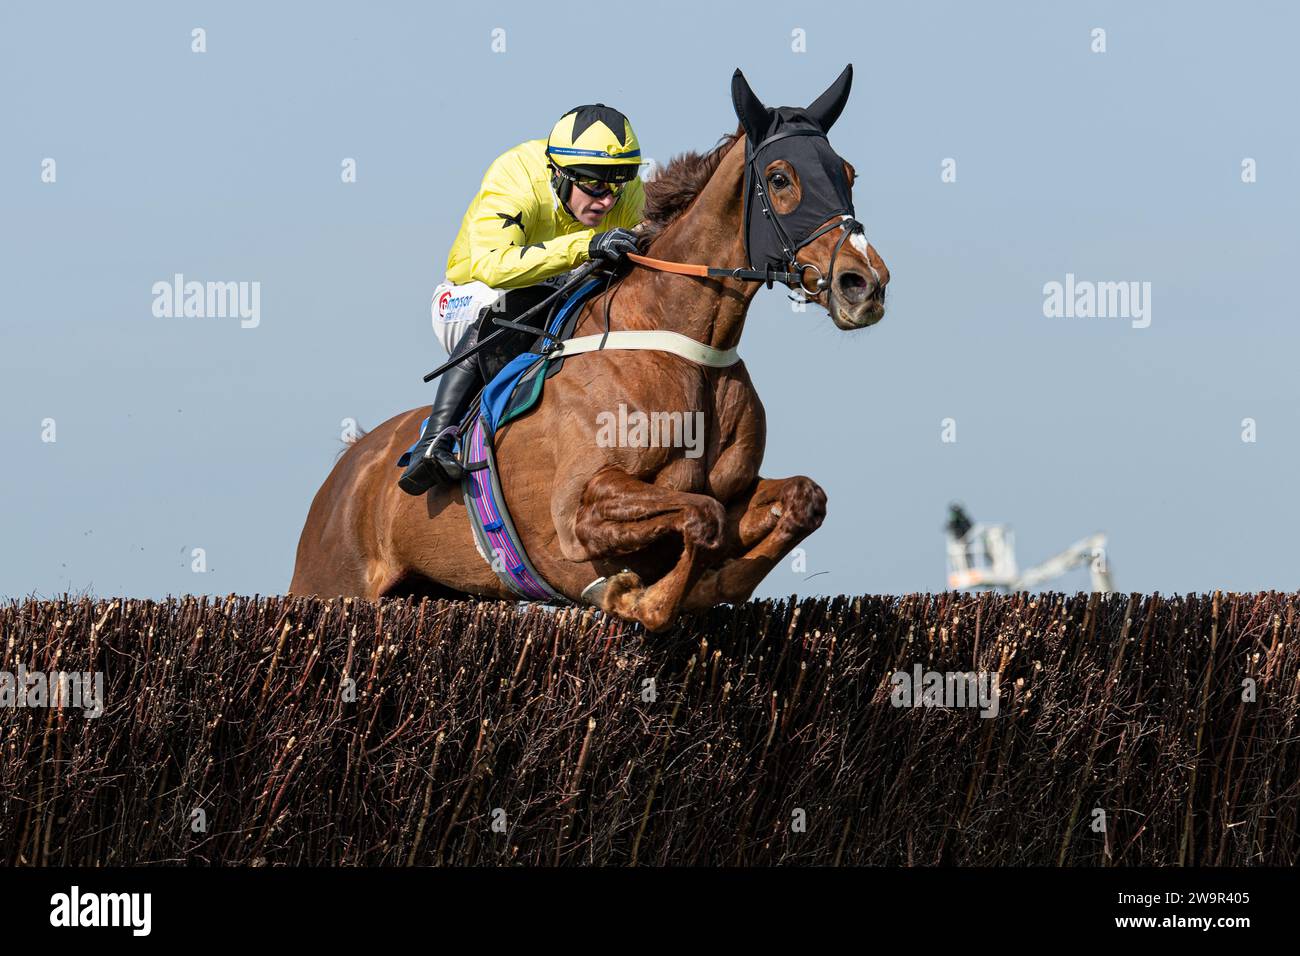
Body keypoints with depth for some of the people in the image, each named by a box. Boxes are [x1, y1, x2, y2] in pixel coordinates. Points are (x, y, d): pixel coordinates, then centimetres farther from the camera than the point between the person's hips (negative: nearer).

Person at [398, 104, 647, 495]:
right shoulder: (513, 181, -30)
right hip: (467, 299, -5)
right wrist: (583, 245, -57)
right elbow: (490, 264, -47)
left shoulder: (629, 197, -13)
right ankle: (436, 441, -42)